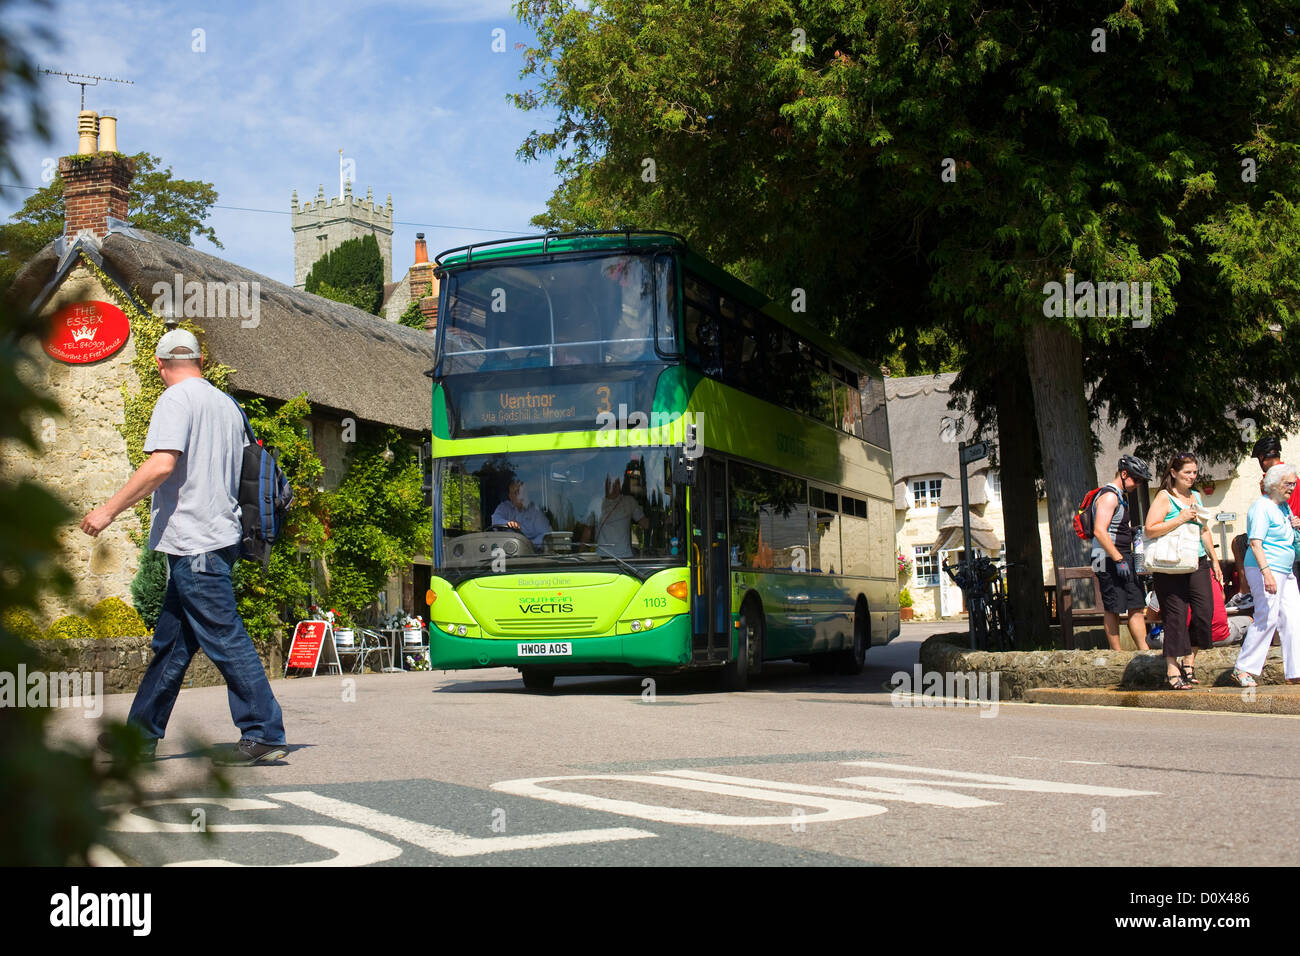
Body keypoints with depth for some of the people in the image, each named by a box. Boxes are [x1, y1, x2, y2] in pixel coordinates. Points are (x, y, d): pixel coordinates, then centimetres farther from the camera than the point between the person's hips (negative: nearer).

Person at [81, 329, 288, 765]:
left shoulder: (176, 399, -9)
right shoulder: (227, 403, 16)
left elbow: (161, 464, -21)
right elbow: (236, 471, 22)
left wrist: (109, 510, -16)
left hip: (194, 540, -9)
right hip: (218, 534, 9)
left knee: (225, 638, -7)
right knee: (171, 641, 14)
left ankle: (264, 734, -7)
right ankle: (141, 733, 21)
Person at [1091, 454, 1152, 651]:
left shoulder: (1121, 497, 20)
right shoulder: (1109, 496, -13)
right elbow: (1100, 531, -23)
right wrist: (1119, 560, -24)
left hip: (1123, 558, 10)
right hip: (1109, 561, -10)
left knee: (1136, 606, 6)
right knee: (1113, 609, -6)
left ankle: (1145, 653, 5)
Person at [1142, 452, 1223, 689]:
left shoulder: (1196, 497, 17)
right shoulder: (1164, 497, -4)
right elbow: (1150, 530, -15)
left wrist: (1214, 560, 25)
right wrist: (1180, 519, -19)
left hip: (1198, 563, 6)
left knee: (1205, 611, -3)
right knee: (1176, 615, -5)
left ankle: (1189, 659, 14)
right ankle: (1172, 669, 2)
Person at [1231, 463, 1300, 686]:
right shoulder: (1262, 507, -11)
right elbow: (1255, 543, -20)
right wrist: (1266, 572, -29)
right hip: (1265, 569, -9)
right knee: (1267, 618, -12)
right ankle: (1242, 669, -5)